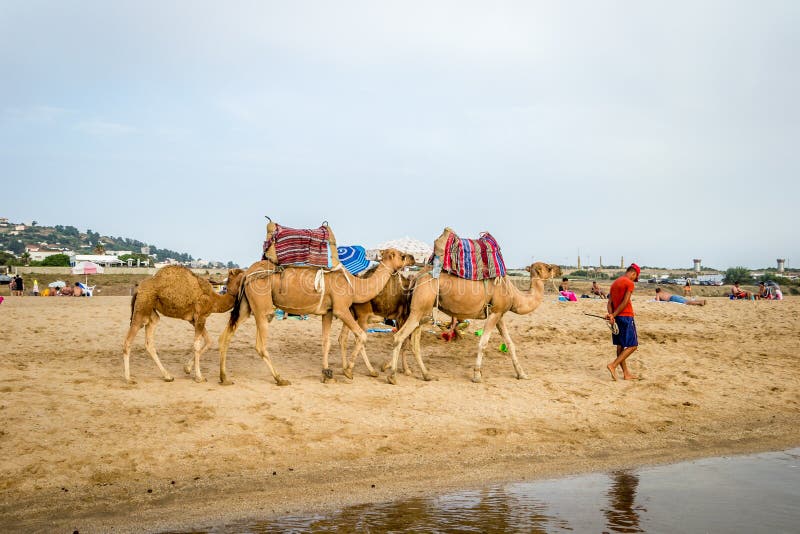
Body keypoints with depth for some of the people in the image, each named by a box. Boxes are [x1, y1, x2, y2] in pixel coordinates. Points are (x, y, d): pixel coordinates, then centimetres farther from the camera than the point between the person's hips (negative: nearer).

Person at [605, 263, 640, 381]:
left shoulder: (615, 283, 15)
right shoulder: (630, 283, -10)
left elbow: (610, 302, 8)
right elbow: (625, 303, -17)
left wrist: (611, 315, -6)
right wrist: (613, 315, -12)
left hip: (617, 317, 9)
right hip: (626, 317, -9)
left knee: (620, 345, 11)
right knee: (632, 346, -3)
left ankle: (626, 373, 16)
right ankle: (613, 365, -13)